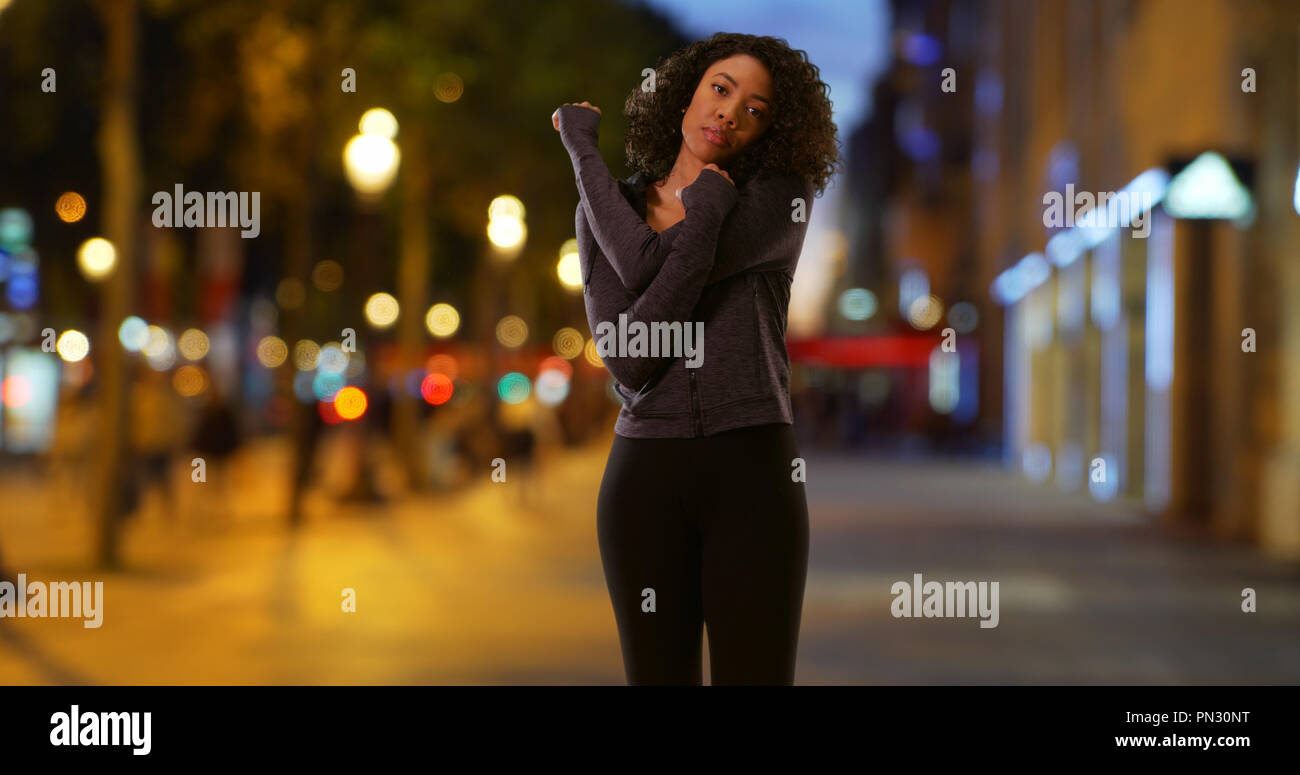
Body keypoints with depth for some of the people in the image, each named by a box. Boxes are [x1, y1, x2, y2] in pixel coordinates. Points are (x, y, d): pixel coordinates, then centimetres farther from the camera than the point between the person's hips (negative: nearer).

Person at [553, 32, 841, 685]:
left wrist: (582, 148, -3)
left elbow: (650, 268, -15)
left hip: (753, 472, -2)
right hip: (645, 475, 2)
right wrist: (705, 214, -16)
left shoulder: (779, 197, 0)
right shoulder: (610, 213, 5)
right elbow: (629, 361, -11)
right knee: (658, 677, 5)